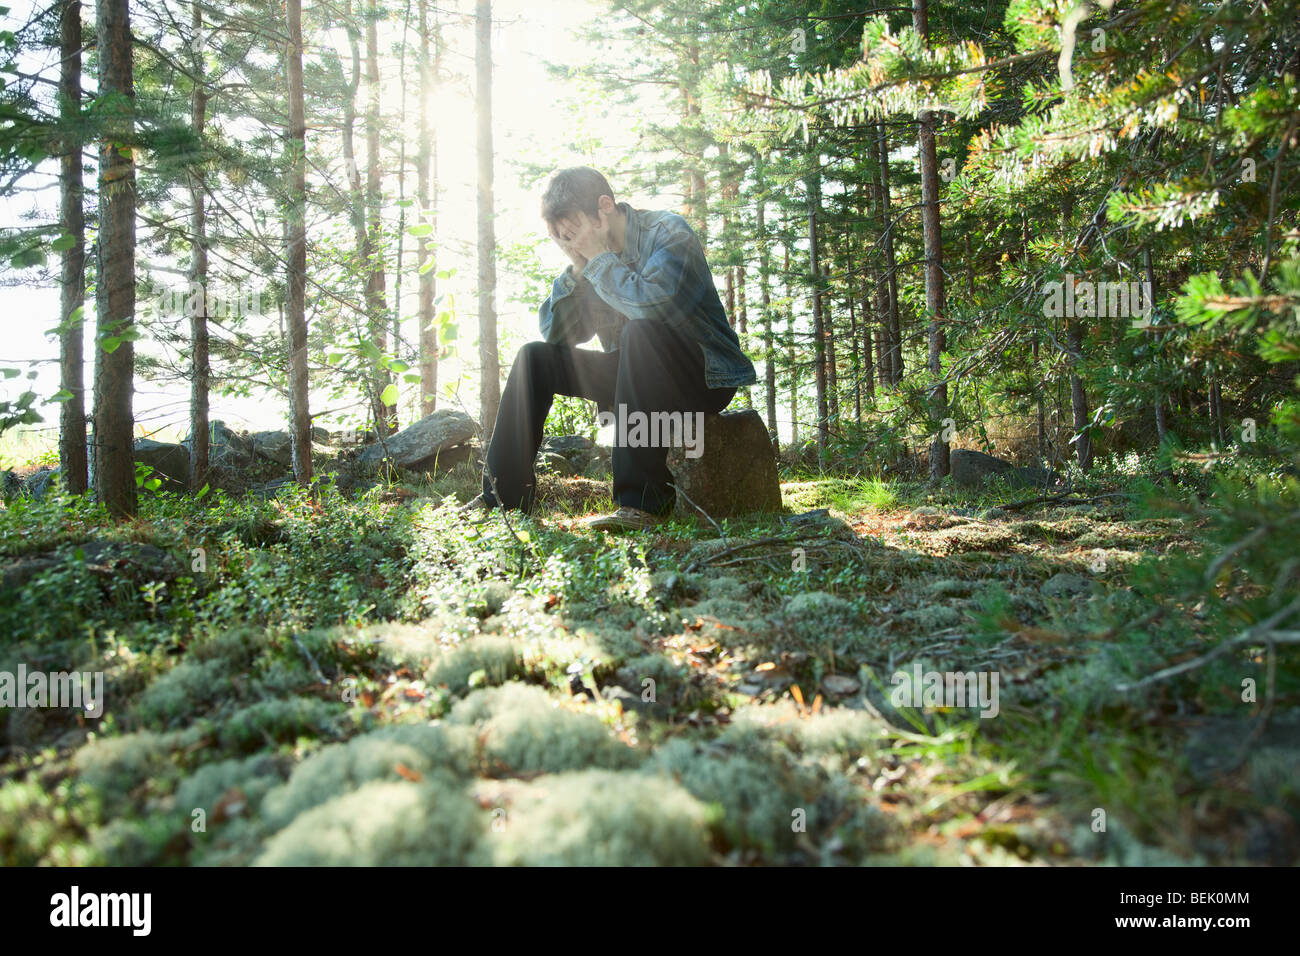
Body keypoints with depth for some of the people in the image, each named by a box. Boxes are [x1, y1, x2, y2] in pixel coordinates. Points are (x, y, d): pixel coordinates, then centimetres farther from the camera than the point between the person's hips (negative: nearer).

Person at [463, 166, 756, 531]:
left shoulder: (668, 233, -15)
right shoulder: (591, 256, 5)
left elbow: (650, 302, -35)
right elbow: (555, 334, 1)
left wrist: (599, 259, -21)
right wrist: (576, 267, -11)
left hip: (705, 376, -7)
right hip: (636, 377, 7)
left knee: (640, 331, -37)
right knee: (535, 357, 0)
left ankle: (644, 500, -39)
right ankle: (504, 495, -2)